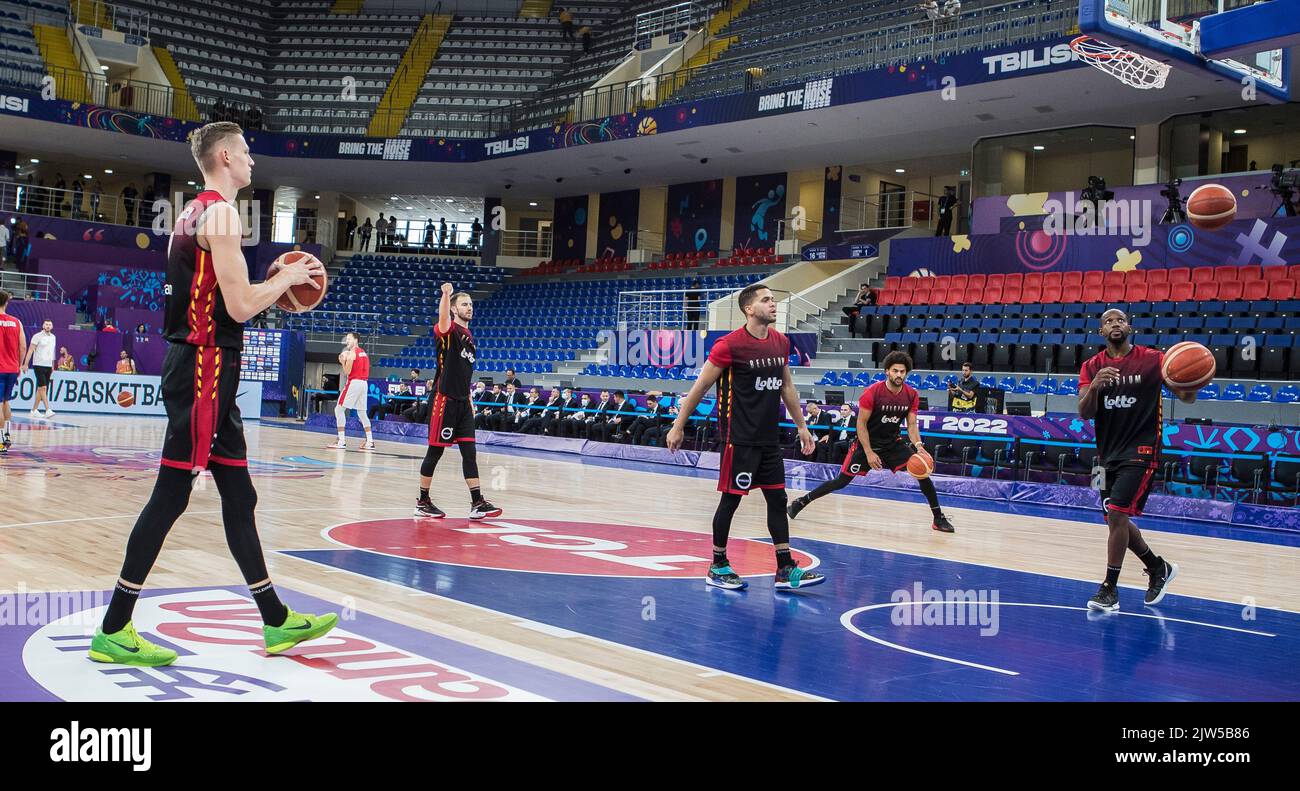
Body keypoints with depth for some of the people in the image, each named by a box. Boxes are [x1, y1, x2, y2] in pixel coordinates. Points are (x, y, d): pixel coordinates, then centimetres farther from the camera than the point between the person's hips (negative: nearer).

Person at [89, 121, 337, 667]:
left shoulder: (193, 213, 18)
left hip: (201, 366, 11)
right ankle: (113, 631, 2)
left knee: (239, 495, 11)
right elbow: (240, 307, -19)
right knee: (171, 494, -6)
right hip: (206, 366, -11)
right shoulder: (220, 212, -12)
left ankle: (276, 621, 19)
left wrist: (275, 288, 19)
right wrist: (288, 277, -4)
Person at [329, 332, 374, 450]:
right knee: (362, 413, 16)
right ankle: (370, 442, 14)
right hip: (364, 383, 8)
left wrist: (343, 361, 2)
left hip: (354, 383, -8)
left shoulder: (351, 352, -8)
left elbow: (347, 372, -12)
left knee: (339, 409, -4)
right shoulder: (364, 353, 19)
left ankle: (342, 442, -11)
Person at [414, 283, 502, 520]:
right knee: (434, 452, 0)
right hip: (445, 400, -7)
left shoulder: (470, 338, 16)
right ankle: (423, 502, 11)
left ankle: (477, 503, 3)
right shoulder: (448, 331, -6)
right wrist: (446, 294, -50)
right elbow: (443, 317, -31)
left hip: (463, 402, 7)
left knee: (469, 452, 3)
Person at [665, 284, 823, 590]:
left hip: (769, 437, 7)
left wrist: (801, 425, 20)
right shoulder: (730, 345, -13)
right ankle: (717, 567, 14)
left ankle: (786, 571, 10)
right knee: (731, 499, 1)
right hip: (739, 437, -7)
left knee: (777, 499, 6)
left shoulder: (781, 343, 7)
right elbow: (700, 387, -8)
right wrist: (678, 427, -6)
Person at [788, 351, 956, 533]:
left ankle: (939, 518, -1)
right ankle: (800, 502, 14)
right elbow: (861, 424, -15)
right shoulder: (872, 392, -20)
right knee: (841, 481, -2)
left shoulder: (912, 395, -8)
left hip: (893, 443, 4)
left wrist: (918, 446, -21)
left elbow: (911, 424, -3)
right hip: (867, 443, -3)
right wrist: (869, 452, -20)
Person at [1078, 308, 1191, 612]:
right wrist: (1094, 387, -27)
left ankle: (1110, 589, -3)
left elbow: (1186, 398, -7)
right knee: (1116, 520, 13)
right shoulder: (1091, 367, 3)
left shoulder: (1152, 359, -6)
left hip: (1140, 451, -5)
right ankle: (1158, 568, 37)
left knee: (1116, 515, -16)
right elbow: (1084, 413, -7)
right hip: (1108, 453, 5)